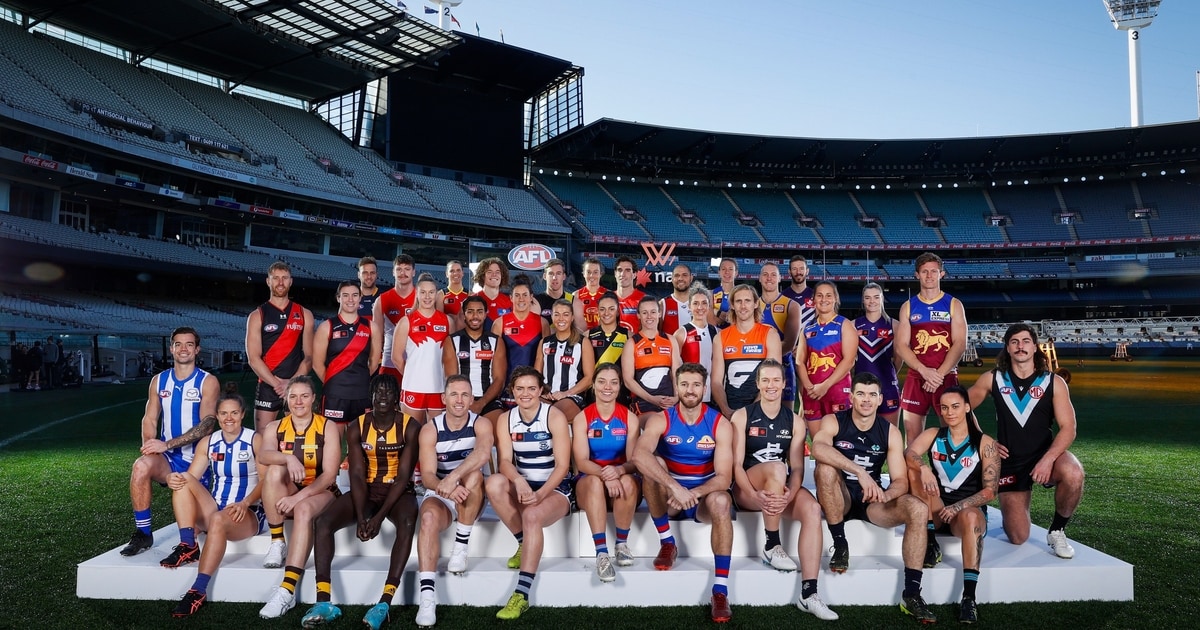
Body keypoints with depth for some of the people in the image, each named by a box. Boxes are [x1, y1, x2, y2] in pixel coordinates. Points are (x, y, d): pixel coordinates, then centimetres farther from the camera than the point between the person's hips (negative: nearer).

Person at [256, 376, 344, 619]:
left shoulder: (328, 427, -3)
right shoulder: (276, 427, 4)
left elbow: (329, 474, -11)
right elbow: (263, 455, -19)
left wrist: (298, 497, -24)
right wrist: (288, 458, -40)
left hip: (320, 492, -3)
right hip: (287, 495, 3)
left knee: (303, 510, -36)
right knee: (274, 469, -27)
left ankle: (287, 591, -42)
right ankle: (277, 543, -19)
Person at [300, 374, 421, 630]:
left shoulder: (410, 427, -10)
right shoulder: (357, 428, -2)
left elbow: (403, 476, -14)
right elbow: (357, 475, -7)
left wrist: (379, 517, -22)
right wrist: (360, 517, -20)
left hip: (398, 492, -3)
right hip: (366, 491, 3)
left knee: (407, 522, -36)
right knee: (322, 522, -21)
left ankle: (385, 601, -39)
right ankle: (323, 601, -25)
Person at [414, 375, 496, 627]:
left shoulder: (481, 423, -7)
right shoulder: (430, 429, -4)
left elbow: (483, 452, -30)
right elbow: (428, 476, -15)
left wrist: (453, 478, -45)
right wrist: (444, 488, -38)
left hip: (471, 497, 0)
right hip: (439, 494, 0)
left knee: (474, 475, -33)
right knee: (428, 517, -33)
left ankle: (461, 546, -19)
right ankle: (428, 597, -37)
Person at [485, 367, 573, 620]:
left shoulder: (555, 417, -9)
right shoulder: (506, 419, 2)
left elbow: (562, 465, -14)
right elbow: (504, 461, -9)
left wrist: (540, 494, -29)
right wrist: (519, 481, -32)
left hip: (555, 490, -4)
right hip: (522, 489, 4)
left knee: (532, 516, -35)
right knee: (494, 482, -28)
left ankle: (521, 596, -33)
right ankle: (524, 545, -10)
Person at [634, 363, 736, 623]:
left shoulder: (720, 424, -8)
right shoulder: (661, 420, -10)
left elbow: (724, 478, -16)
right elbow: (639, 455, -32)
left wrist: (693, 493, -34)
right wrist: (675, 487, -43)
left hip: (704, 497, 0)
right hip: (669, 497, 0)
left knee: (721, 501, -34)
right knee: (653, 465, -28)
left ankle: (720, 591, -30)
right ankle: (667, 542, -11)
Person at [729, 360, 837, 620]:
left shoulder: (795, 421, 8)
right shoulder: (742, 416, -2)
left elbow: (797, 467, -1)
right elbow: (737, 464, -8)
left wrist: (789, 494, -22)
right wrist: (755, 495, -25)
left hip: (782, 489, 3)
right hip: (748, 490, -3)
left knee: (813, 509, -28)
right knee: (776, 468, -35)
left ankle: (808, 594, -29)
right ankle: (772, 546, -20)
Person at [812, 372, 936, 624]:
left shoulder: (890, 432, -2)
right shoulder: (833, 422, -11)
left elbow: (901, 480, -7)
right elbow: (818, 448, -35)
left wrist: (886, 494, -32)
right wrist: (860, 472, -45)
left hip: (872, 501, 3)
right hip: (840, 500, -2)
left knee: (919, 509, -22)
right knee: (825, 468, -33)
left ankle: (911, 594, -17)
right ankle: (840, 545, -17)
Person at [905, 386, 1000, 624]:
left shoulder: (985, 443, -3)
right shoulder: (932, 435, 4)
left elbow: (989, 491, -9)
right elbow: (908, 455, -17)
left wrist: (958, 507, -24)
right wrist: (923, 469, -39)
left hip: (970, 509, -2)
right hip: (936, 512, 3)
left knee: (970, 516, -38)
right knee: (915, 470, -22)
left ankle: (969, 598, -40)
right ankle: (930, 544, -18)